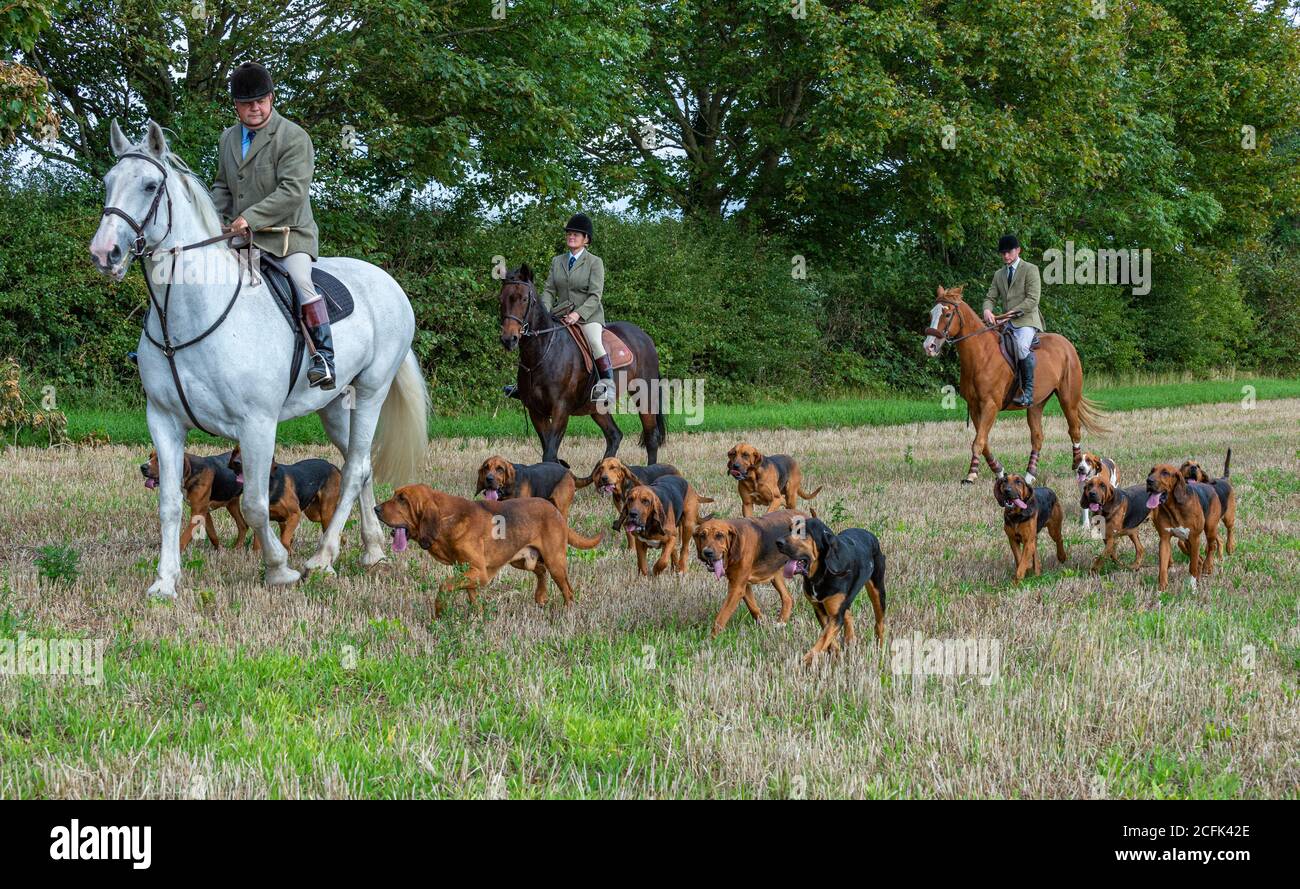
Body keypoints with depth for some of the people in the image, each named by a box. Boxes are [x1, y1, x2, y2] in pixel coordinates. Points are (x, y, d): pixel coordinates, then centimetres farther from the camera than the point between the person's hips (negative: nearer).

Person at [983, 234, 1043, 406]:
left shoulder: (1030, 269, 0)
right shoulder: (999, 274, 20)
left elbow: (1032, 300, -9)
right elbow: (990, 297, 13)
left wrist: (1012, 313, -17)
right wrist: (987, 310, -12)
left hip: (1026, 320, -7)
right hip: (1006, 324, 7)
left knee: (1021, 346, -34)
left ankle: (1029, 390, -29)